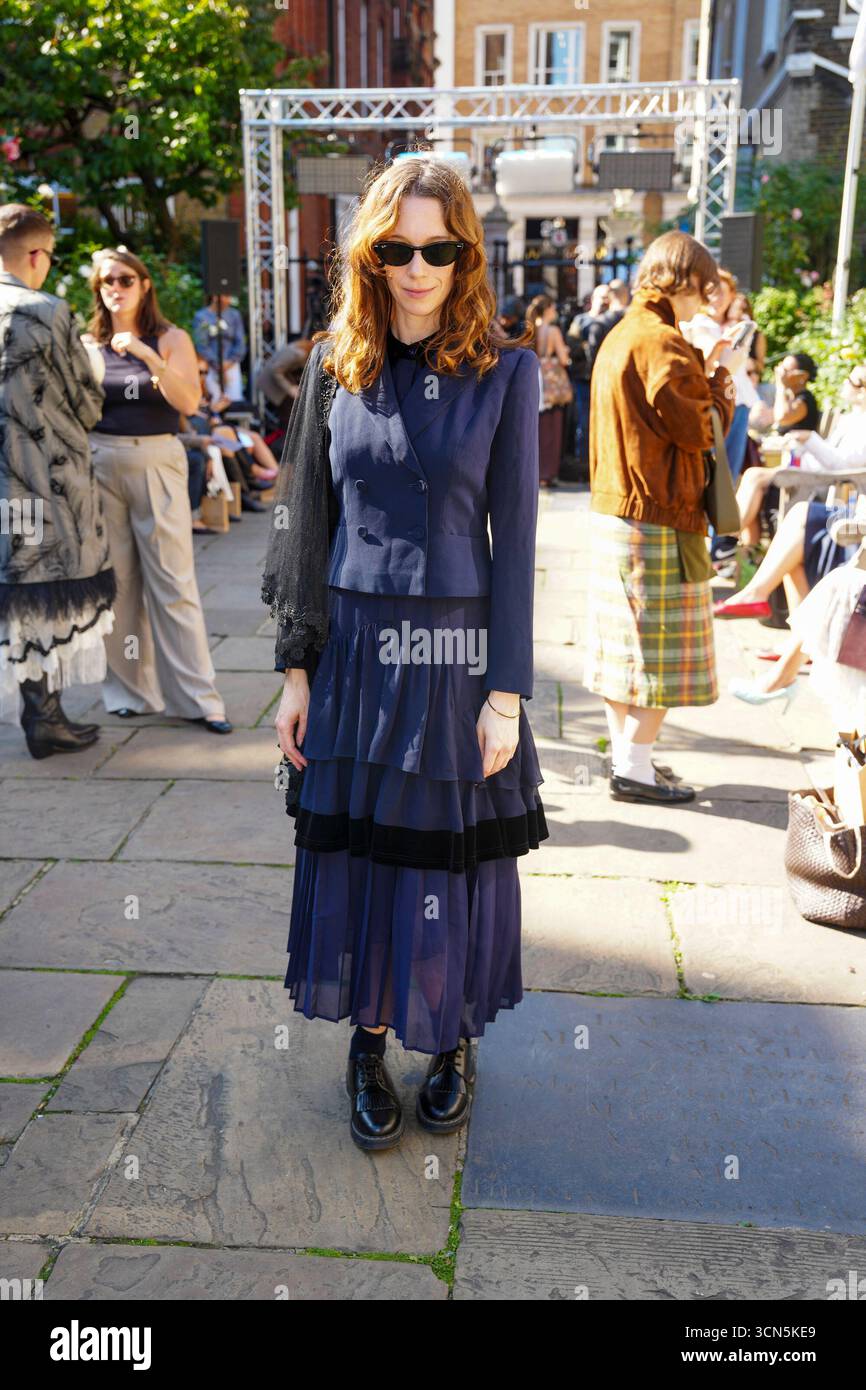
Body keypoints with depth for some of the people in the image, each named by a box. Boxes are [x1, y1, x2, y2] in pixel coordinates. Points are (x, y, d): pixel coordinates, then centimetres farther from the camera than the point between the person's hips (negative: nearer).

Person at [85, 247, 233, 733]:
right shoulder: (88, 344, 10)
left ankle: (198, 696, -1)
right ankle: (130, 688, 16)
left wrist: (148, 356, -20)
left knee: (174, 583, -4)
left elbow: (188, 402, -12)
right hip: (101, 464, 2)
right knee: (117, 580, 5)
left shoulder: (171, 339, 4)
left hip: (158, 463, -2)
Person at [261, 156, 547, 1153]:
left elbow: (514, 536, -5)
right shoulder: (334, 363, 5)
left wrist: (506, 692, -9)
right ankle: (369, 1043, 30)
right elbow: (307, 522, 6)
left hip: (456, 651, -2)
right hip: (353, 648, 2)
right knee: (356, 850, 9)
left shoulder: (504, 371, -2)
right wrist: (296, 668, 2)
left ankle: (453, 1039, 32)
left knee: (456, 853, 9)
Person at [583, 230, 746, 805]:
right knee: (660, 645, -1)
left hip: (614, 510, 10)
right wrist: (722, 375, -1)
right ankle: (635, 768, 4)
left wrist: (704, 369, 13)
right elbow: (699, 429, -15)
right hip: (658, 516, -10)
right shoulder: (661, 341, -16)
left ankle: (625, 753, 23)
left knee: (625, 640, 14)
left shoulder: (620, 334, 14)